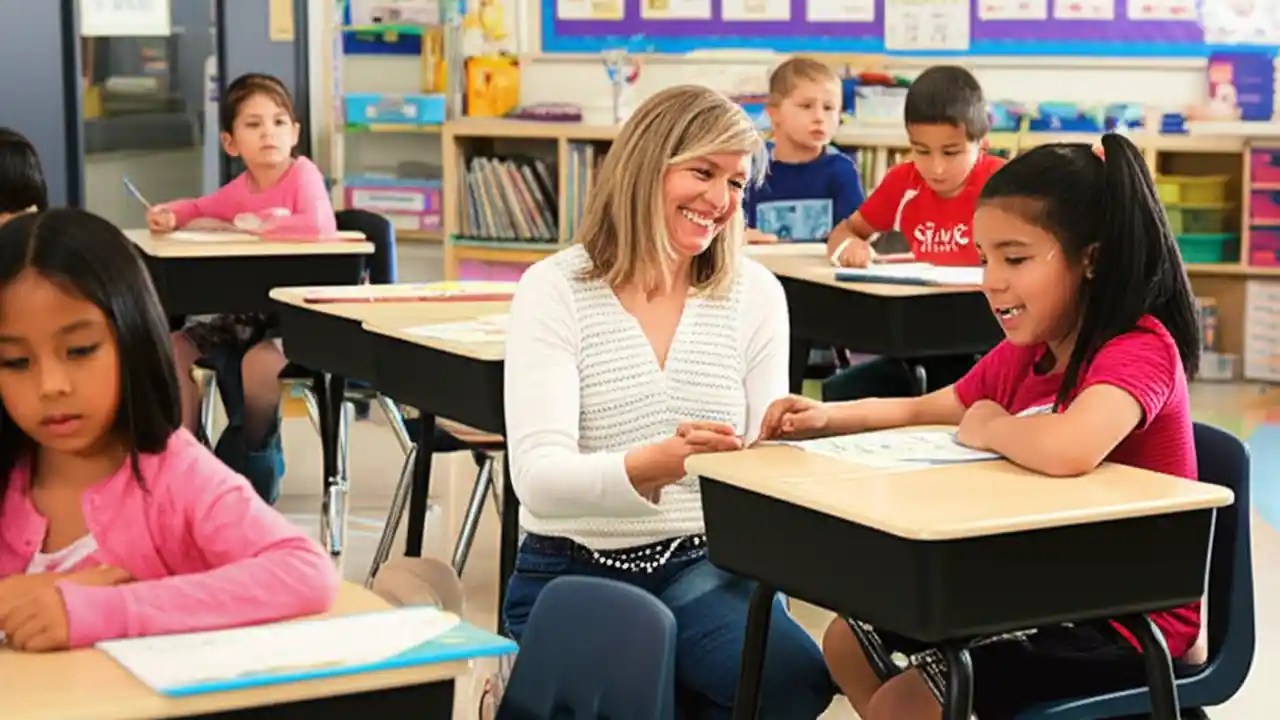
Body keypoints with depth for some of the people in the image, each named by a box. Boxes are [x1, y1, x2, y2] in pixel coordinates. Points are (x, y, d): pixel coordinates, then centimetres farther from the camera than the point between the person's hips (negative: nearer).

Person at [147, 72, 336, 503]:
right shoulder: (239, 190, 7)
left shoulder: (303, 174, -11)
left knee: (259, 360, -33)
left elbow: (321, 226, -30)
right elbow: (199, 210, 25)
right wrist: (168, 215, 1)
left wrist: (259, 224, -19)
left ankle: (254, 460, -7)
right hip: (244, 311, 7)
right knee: (176, 347, -3)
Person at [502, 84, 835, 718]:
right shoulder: (554, 289, -6)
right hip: (573, 576, -2)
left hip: (703, 569, 3)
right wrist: (654, 465, -36)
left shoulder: (756, 293, 4)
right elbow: (538, 479, -18)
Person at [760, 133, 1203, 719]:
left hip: (1129, 623, -9)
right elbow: (922, 411, 17)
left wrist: (987, 429, -22)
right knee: (849, 640, 14)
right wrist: (826, 417, -3)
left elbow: (1068, 450, -44)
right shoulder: (1022, 355, 2)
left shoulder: (1141, 350, -24)